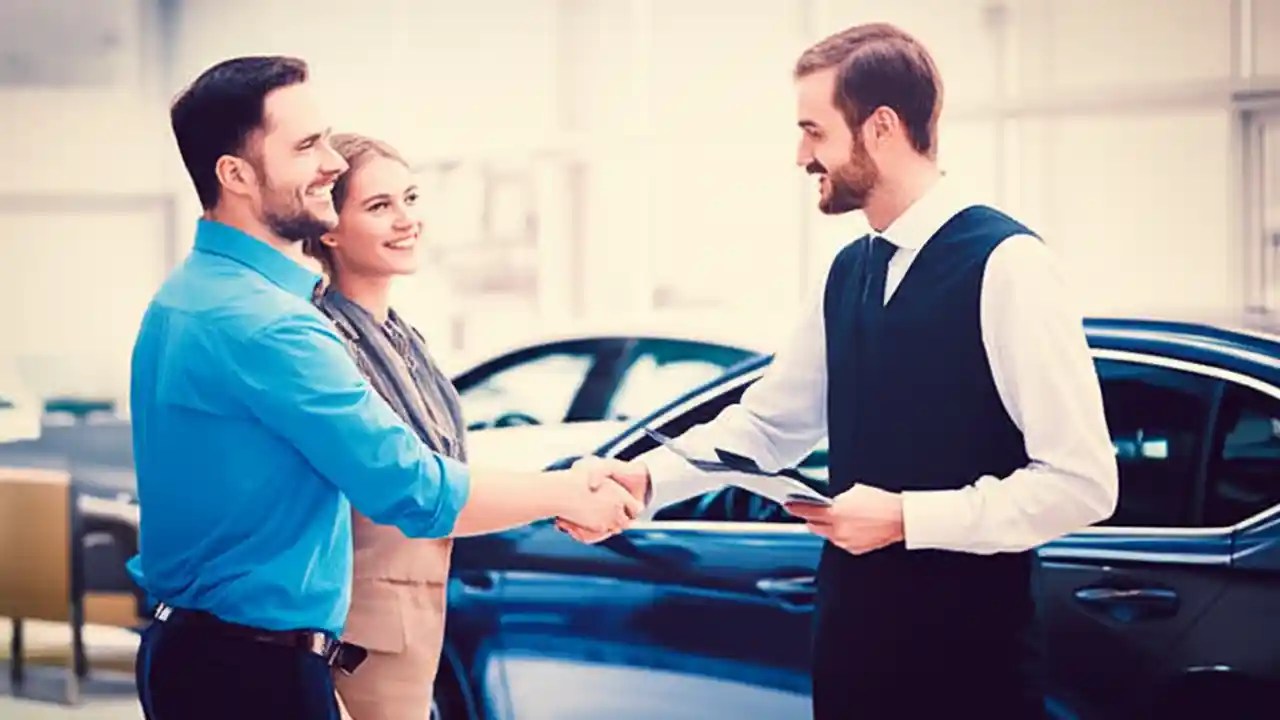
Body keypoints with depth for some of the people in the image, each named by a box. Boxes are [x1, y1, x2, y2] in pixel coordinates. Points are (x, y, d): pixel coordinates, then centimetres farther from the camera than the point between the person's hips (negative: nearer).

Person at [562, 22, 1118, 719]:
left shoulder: (1006, 264, -14)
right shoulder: (850, 270, 9)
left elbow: (1080, 482, -17)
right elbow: (766, 422, 17)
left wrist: (907, 517, -17)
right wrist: (646, 475, 3)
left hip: (969, 649, -7)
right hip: (854, 637, 7)